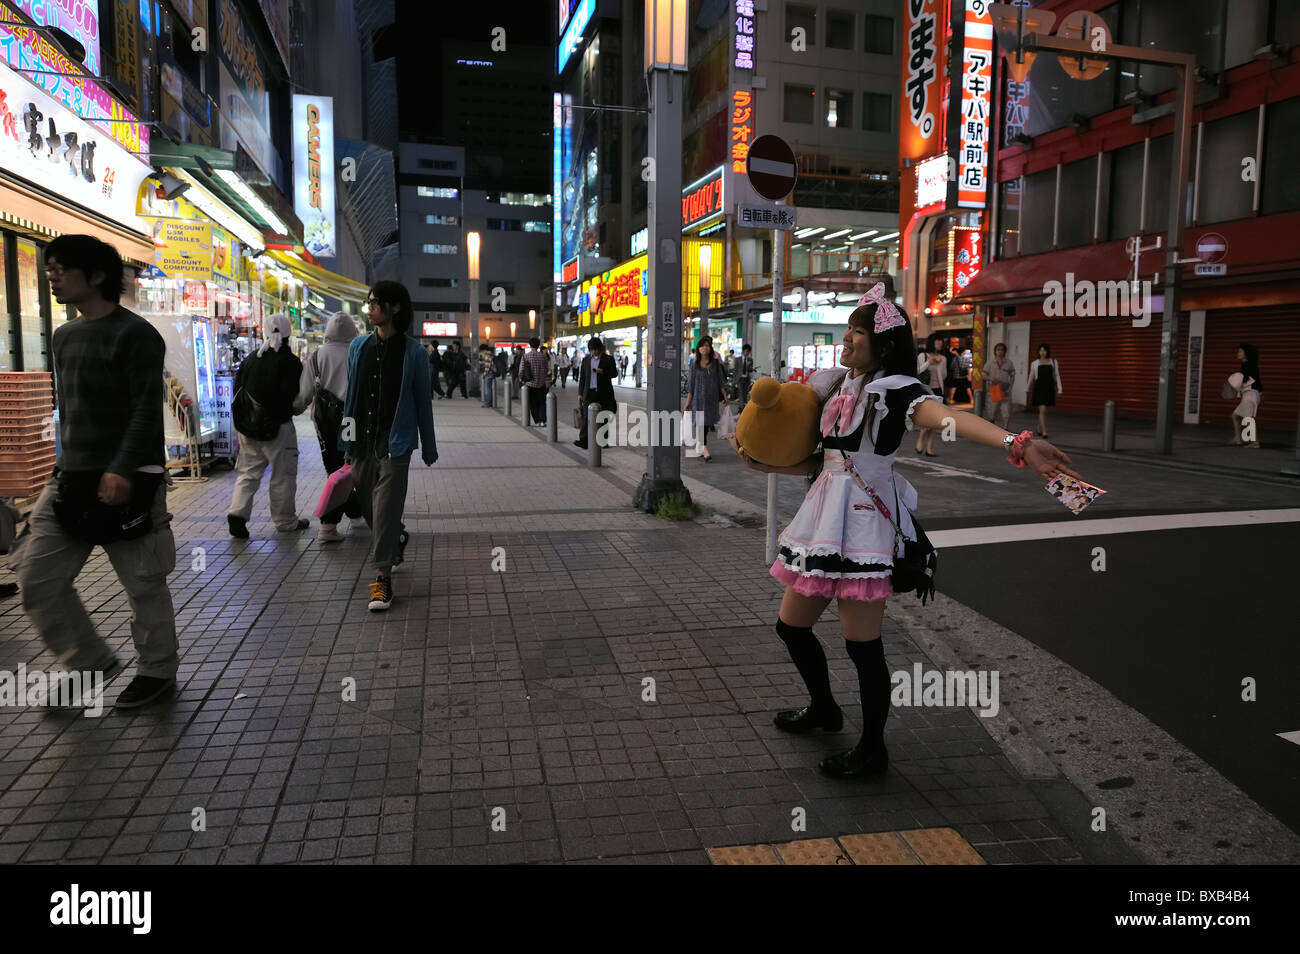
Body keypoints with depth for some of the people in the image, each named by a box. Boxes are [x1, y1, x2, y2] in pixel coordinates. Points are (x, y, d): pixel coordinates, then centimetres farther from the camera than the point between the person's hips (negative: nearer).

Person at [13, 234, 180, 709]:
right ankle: (91, 663, 23)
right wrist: (68, 462, 19)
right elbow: (67, 407, 22)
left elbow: (148, 411, -17)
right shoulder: (63, 336, 15)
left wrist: (122, 471, -24)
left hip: (128, 481, -8)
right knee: (37, 579, 7)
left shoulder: (135, 334, -10)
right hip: (71, 481, 8)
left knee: (144, 584, 2)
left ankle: (157, 671, 20)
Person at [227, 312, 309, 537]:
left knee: (248, 472, 12)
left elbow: (237, 390, 12)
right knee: (283, 475, 6)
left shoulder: (250, 359, 9)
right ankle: (286, 521, 13)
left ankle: (238, 512, -5)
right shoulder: (290, 361, -9)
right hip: (279, 426, -5)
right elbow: (294, 396, -16)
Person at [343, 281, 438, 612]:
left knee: (386, 508, -8)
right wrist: (346, 439, 11)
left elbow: (422, 401, 0)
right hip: (362, 439, 5)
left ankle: (382, 577, -1)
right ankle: (397, 538, 44)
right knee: (367, 504, 15)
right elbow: (350, 395, 12)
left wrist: (428, 447, 4)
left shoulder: (411, 352, -5)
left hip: (394, 441, -5)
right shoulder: (358, 346, 7)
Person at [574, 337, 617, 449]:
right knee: (587, 416, -8)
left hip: (603, 393, -2)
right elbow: (582, 377, 14)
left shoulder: (608, 359, 3)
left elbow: (614, 373, -1)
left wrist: (603, 372, -19)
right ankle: (583, 441, -15)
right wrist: (580, 393, 10)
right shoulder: (586, 360, 13)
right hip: (589, 392, 2)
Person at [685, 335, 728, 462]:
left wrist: (725, 397, 3)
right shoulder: (695, 364, 0)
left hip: (712, 397, 2)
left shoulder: (716, 363, 3)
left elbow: (720, 381, 7)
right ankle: (705, 449, -9)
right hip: (699, 397, -2)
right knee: (700, 422, -8)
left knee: (707, 423, 8)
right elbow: (690, 383, 3)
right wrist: (688, 402, 2)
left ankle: (700, 448, 24)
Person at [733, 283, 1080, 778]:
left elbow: (948, 416, -29)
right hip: (823, 514, 8)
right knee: (791, 625, 16)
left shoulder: (896, 389, -9)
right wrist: (765, 463, 12)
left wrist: (1017, 443, -45)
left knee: (862, 644, -3)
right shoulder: (836, 387, 14)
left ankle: (872, 749, 18)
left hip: (865, 521, -8)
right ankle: (823, 709, 41)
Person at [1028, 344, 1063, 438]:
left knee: (1044, 411, 9)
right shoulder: (1035, 363, 3)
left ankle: (1039, 430, 24)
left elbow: (1056, 376, 7)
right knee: (1042, 410, -11)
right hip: (1039, 387, -2)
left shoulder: (1053, 362, 6)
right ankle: (1044, 432, -12)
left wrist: (1059, 388, 0)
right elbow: (1031, 377, 13)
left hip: (1049, 388, 2)